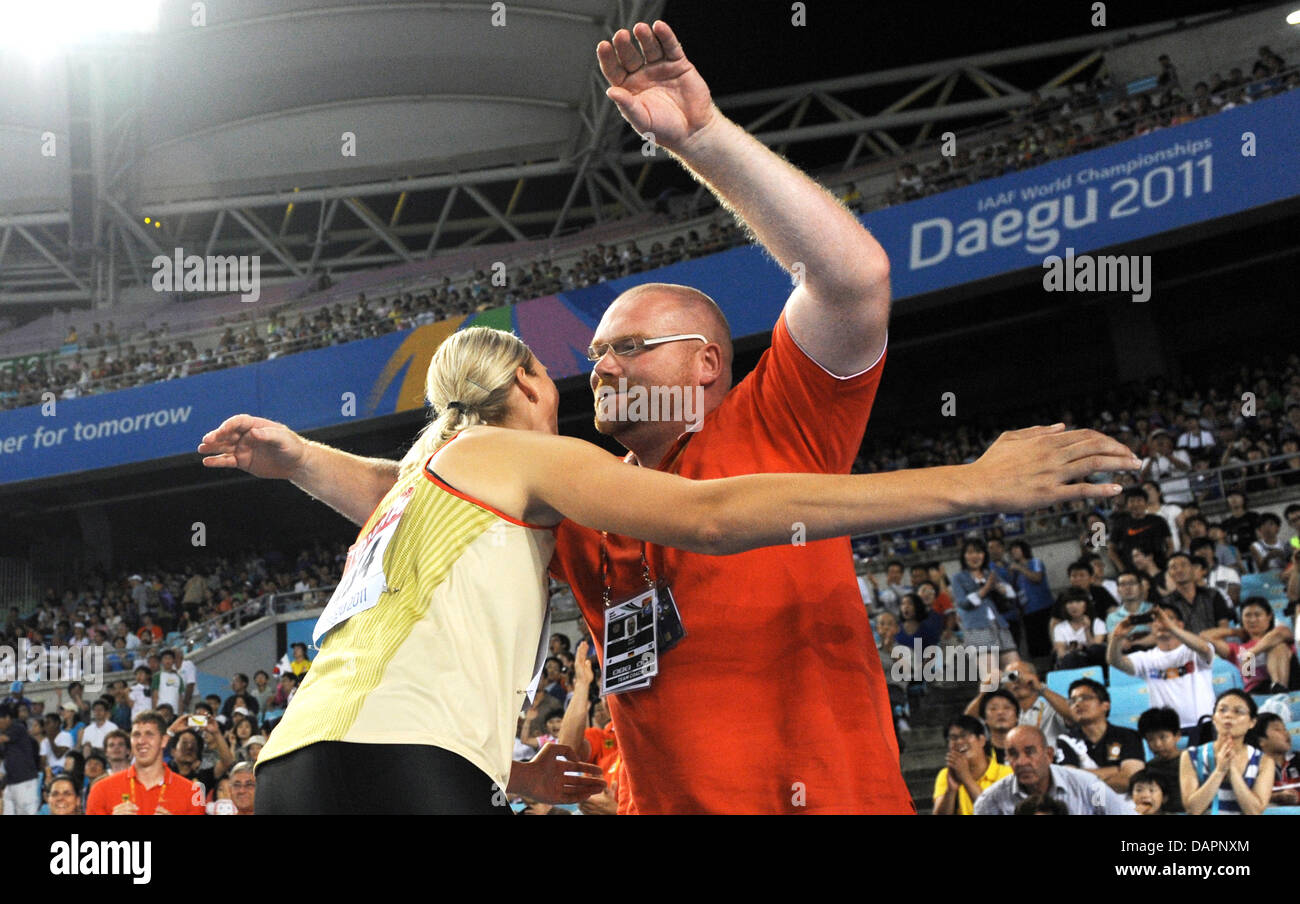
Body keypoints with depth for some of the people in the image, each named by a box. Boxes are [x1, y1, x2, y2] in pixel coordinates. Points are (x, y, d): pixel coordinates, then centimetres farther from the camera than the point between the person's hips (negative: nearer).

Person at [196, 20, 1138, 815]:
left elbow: (855, 274, -12)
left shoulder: (773, 431, 0)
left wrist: (703, 135, -14)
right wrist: (301, 459, 18)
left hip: (829, 794, -6)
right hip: (661, 803, 6)